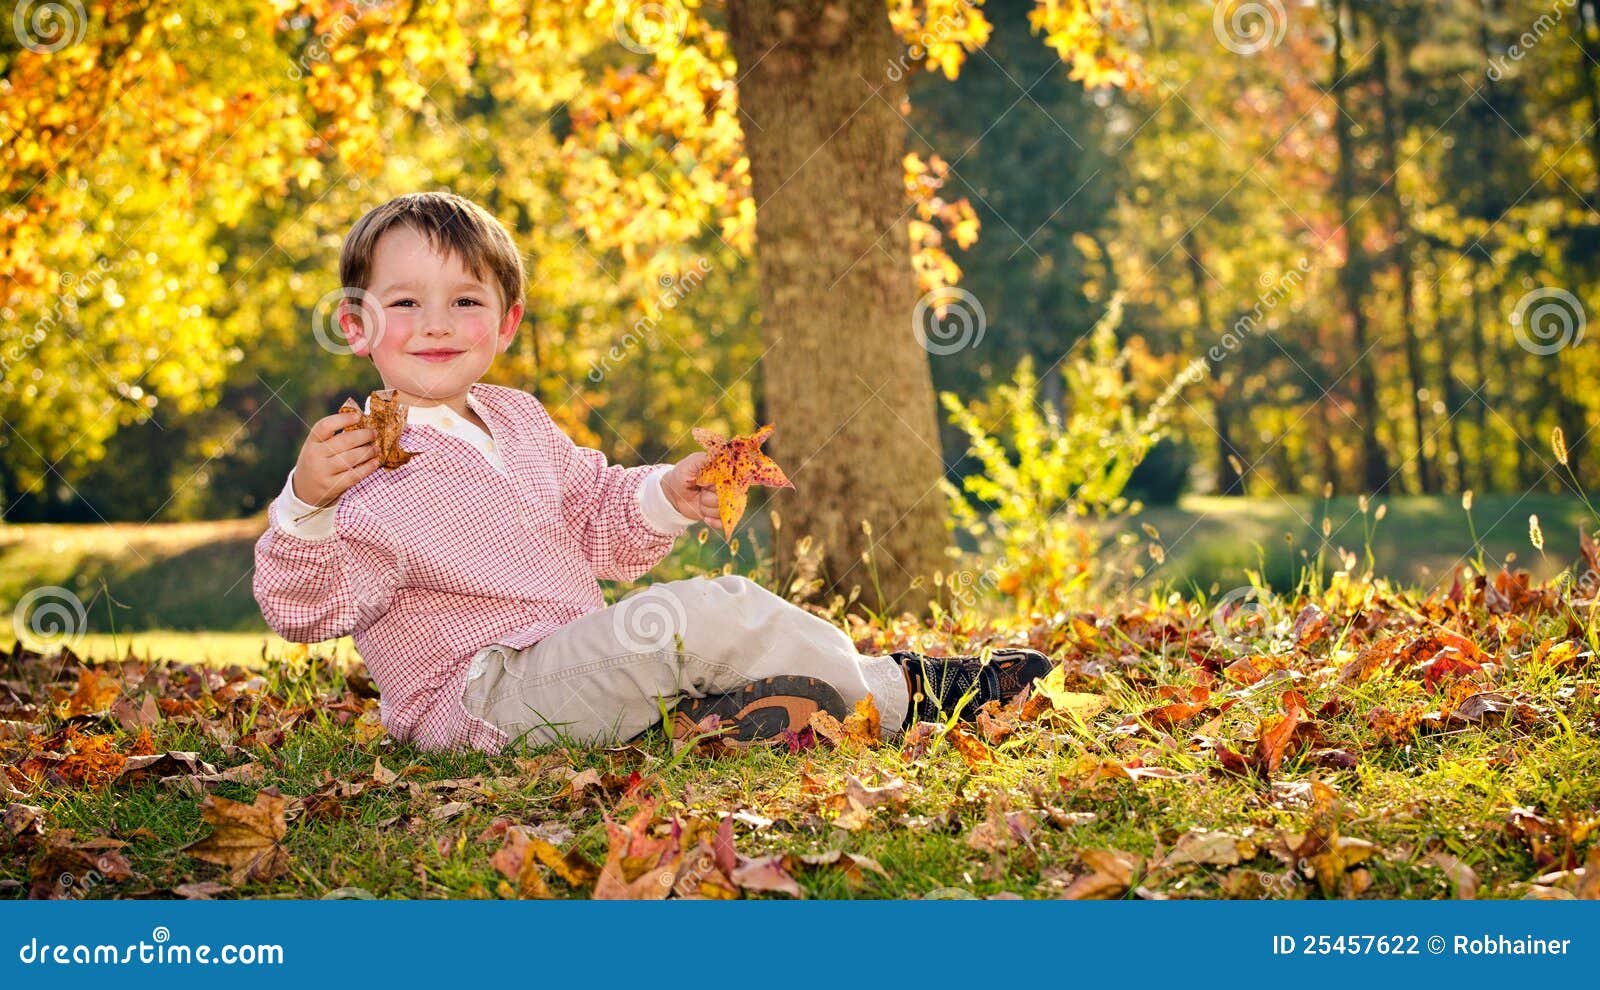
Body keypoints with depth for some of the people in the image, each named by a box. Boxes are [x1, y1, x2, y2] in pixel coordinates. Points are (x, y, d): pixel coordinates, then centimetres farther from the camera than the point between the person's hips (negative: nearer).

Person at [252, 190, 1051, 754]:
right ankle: (900, 696, -6)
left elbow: (594, 521, 22)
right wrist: (308, 503, -42)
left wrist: (664, 498, 2)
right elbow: (307, 606, -23)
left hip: (570, 666, 9)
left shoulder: (519, 423, 12)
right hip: (483, 701, -9)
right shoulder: (365, 468, -14)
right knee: (706, 616, -19)